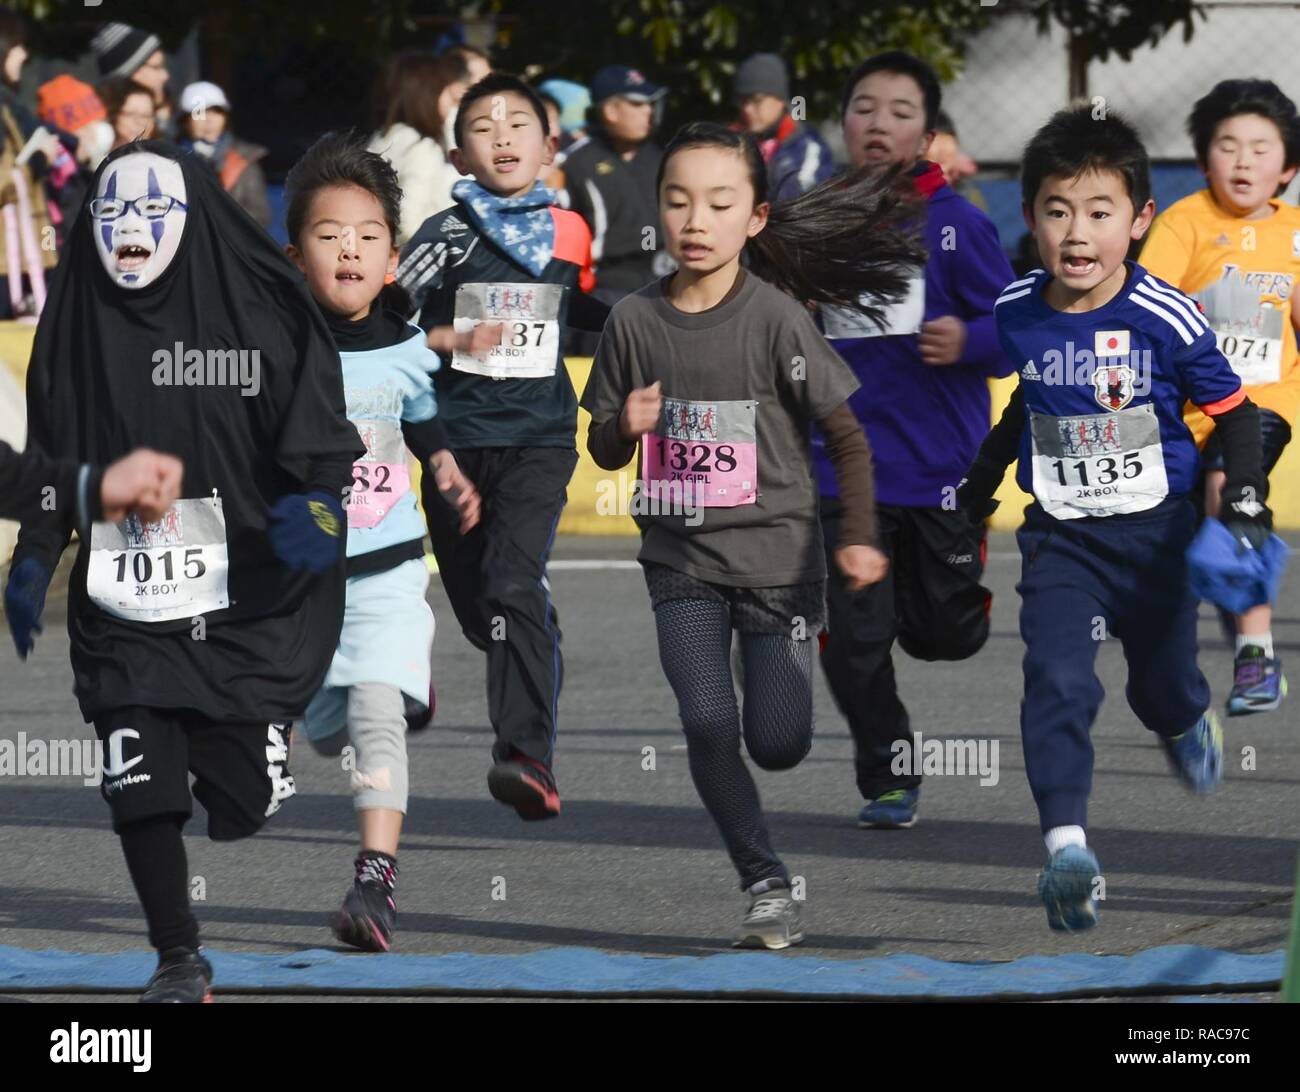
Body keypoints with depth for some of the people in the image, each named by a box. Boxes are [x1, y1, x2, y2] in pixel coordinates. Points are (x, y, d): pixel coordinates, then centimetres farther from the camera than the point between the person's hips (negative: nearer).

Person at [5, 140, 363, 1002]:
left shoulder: (261, 314, -2)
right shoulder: (79, 327, 8)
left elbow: (319, 441, -3)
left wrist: (319, 506, -20)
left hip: (246, 600, -2)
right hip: (124, 613, 3)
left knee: (248, 801, -3)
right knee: (141, 794, -4)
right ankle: (179, 961, 10)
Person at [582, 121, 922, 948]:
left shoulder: (777, 318, -10)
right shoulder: (635, 321, -1)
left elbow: (848, 434, -3)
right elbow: (604, 452, 8)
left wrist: (858, 536, -10)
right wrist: (627, 425, -14)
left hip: (776, 555, -2)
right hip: (682, 564, 2)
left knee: (776, 743, -1)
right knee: (708, 724, -15)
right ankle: (769, 887, -1)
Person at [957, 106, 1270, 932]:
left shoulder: (1166, 320, -17)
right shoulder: (1017, 317, -6)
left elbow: (1234, 411, -6)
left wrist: (1247, 506, -16)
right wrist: (977, 490, 24)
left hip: (1157, 533, -1)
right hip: (1061, 539, 1)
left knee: (1162, 684, 18)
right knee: (1057, 684, -18)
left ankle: (1189, 724, 55)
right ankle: (1067, 846, -25)